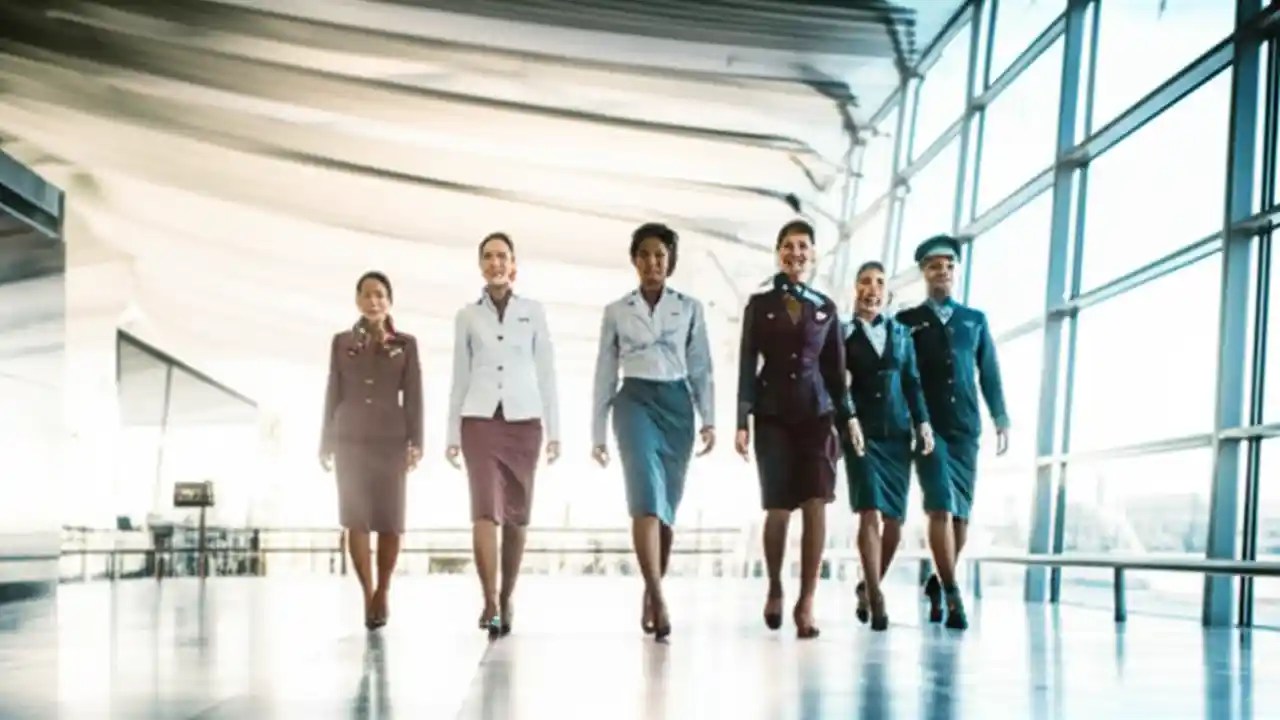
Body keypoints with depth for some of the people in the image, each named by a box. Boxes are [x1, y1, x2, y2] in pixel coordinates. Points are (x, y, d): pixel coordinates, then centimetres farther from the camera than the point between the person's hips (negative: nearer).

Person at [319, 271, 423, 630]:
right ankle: (368, 596, 4)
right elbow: (333, 395, 9)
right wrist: (326, 444, 4)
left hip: (390, 439, -1)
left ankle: (382, 592, 15)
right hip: (350, 438, 1)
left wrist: (415, 443, -6)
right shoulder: (342, 342, 9)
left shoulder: (405, 344, 5)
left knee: (389, 520, -3)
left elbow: (413, 397, 2)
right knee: (356, 518, -3)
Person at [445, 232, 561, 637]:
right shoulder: (467, 316, 8)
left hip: (524, 420, 1)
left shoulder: (534, 312, 7)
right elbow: (460, 378, 10)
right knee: (485, 510, -14)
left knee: (516, 515, 4)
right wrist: (452, 434, 7)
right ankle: (490, 603, -16)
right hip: (480, 420, -1)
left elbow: (546, 373, 6)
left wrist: (553, 431, 2)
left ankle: (505, 601, 15)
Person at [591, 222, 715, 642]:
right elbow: (604, 375, 9)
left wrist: (708, 420, -3)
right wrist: (597, 434, 7)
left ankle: (651, 596, 21)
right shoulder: (616, 312, 7)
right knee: (647, 497, -20)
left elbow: (701, 369, 8)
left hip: (677, 404, 2)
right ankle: (659, 600, -24)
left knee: (668, 505, 5)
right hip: (635, 402, -2)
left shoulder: (690, 309, 8)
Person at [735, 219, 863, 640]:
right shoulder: (759, 305, 5)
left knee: (816, 504, -10)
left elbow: (836, 368, 12)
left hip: (817, 413, 1)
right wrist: (742, 421, -5)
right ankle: (775, 589, 23)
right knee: (778, 508, 1)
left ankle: (806, 602, -7)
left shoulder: (826, 308, 10)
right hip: (772, 415, -1)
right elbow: (747, 366, 2)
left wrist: (848, 416, 4)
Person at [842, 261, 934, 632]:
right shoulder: (843, 334, 3)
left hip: (897, 434, 4)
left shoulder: (901, 333, 14)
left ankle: (868, 587, 23)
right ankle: (875, 597, -12)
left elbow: (912, 382, 12)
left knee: (894, 520, 4)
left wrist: (922, 422, 0)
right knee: (870, 513, -14)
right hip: (862, 433, -3)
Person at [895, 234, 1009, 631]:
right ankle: (951, 593, -12)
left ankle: (938, 582, 23)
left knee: (961, 513, 4)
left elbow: (989, 374, 13)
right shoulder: (906, 321, 7)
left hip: (965, 428, 3)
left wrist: (1001, 419, 4)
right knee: (941, 508, -14)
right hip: (926, 427, -3)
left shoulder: (975, 320, 15)